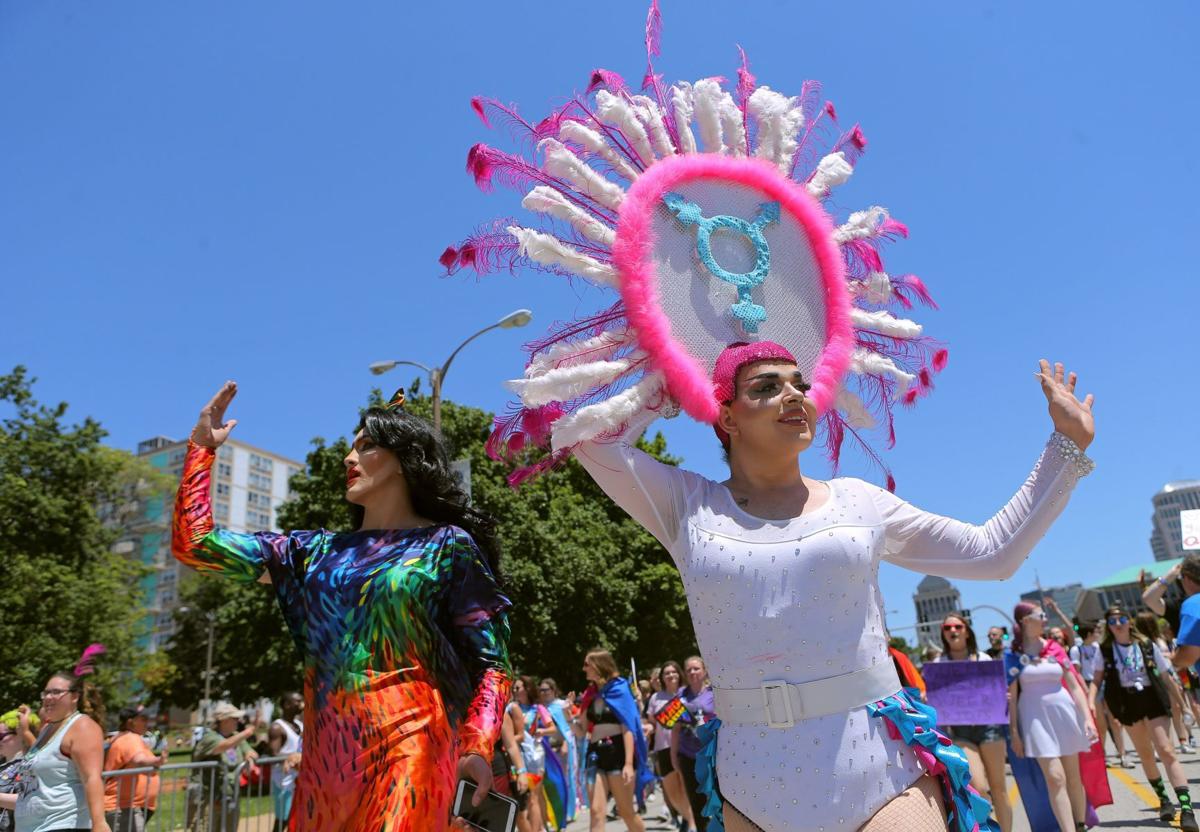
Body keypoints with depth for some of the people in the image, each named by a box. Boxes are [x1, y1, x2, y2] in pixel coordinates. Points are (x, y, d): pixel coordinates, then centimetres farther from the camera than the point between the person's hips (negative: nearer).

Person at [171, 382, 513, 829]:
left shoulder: (448, 546, 1)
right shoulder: (318, 550, 14)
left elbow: (491, 659, -3)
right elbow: (194, 545, 14)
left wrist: (478, 747, -17)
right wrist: (202, 444, 17)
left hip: (409, 746, -5)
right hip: (328, 750, 5)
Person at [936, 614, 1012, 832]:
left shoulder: (983, 658, 7)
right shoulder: (938, 664, 6)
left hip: (988, 723, 1)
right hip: (958, 729, 0)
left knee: (998, 786, 4)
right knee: (979, 788, -11)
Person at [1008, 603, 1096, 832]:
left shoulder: (1054, 648, 5)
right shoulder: (1014, 655, -4)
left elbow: (1074, 686, 6)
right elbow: (1011, 696, -2)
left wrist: (1087, 717, -4)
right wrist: (1014, 732, -4)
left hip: (1064, 713, 3)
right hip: (1035, 719, -3)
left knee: (1073, 777, 11)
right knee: (1055, 778, -11)